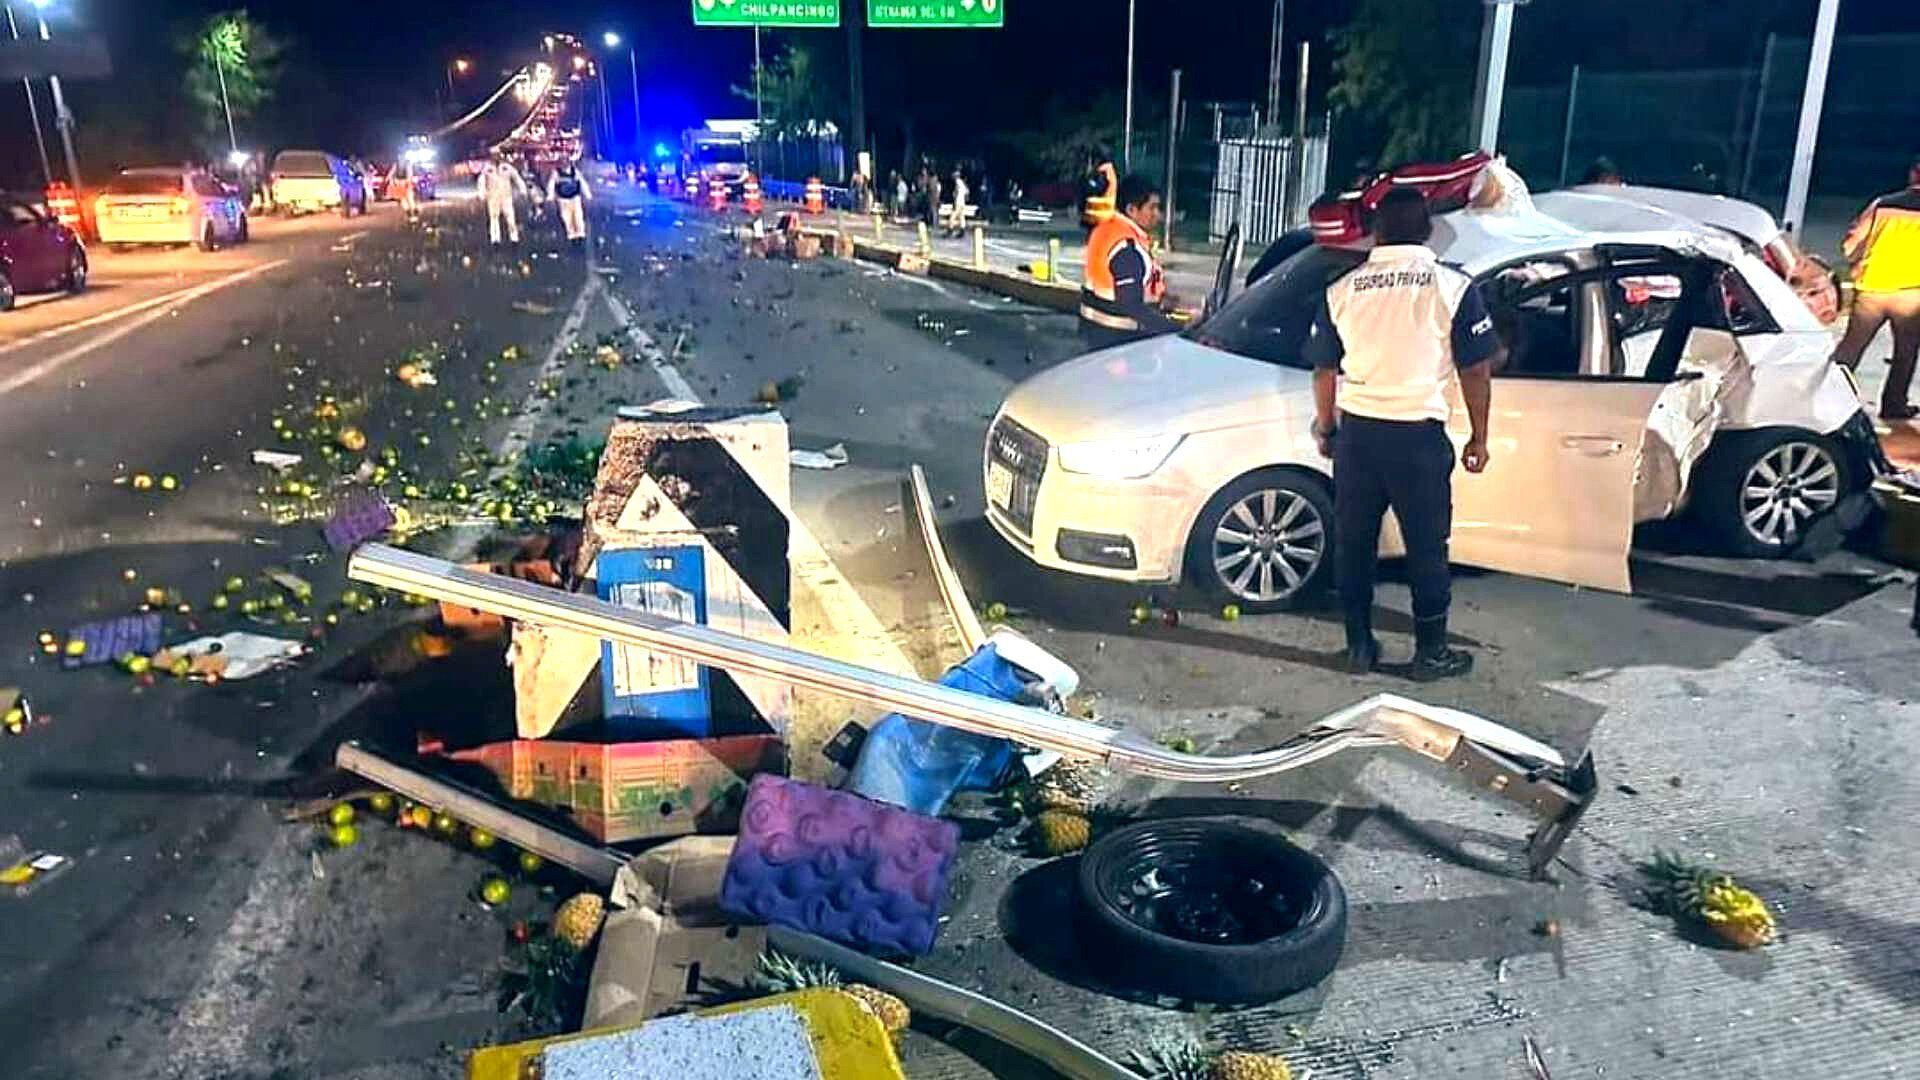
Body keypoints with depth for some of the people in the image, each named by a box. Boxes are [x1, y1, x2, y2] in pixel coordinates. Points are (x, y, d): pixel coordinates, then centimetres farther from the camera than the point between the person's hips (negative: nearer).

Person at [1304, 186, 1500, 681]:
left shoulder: (1342, 289, 3)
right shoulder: (1453, 287, -5)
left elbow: (1324, 370, 9)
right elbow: (1476, 371, -3)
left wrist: (1325, 427, 23)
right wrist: (1478, 439, 7)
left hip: (1357, 431, 2)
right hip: (1418, 435, -2)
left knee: (1355, 542, 13)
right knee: (1426, 547, 9)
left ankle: (1359, 646, 21)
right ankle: (1431, 653, 18)